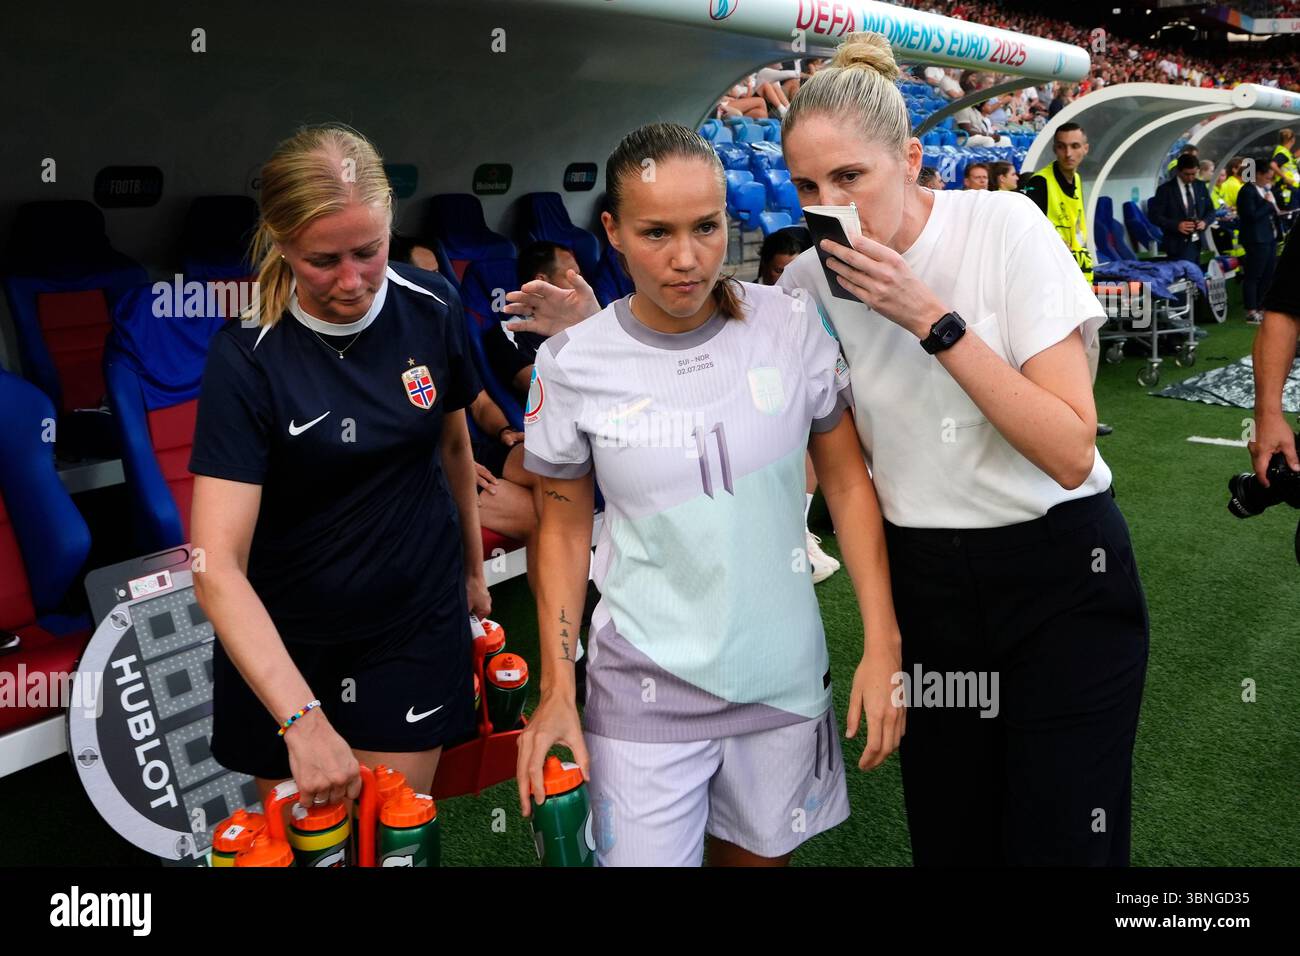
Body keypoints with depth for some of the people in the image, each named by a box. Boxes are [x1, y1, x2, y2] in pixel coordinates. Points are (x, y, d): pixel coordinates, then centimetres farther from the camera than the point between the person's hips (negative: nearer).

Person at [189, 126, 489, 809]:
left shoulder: (432, 310, -10)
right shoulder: (246, 356, -20)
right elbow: (217, 566, -27)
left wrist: (473, 568, 18)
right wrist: (303, 721, -35)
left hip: (417, 621, 2)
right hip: (282, 640, -2)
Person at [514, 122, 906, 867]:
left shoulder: (791, 324, -8)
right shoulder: (573, 365, -10)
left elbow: (847, 479, 1)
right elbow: (565, 528, 1)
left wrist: (883, 644, -5)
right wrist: (556, 689, -5)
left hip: (785, 672, 2)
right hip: (648, 687, -1)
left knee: (760, 852, 19)